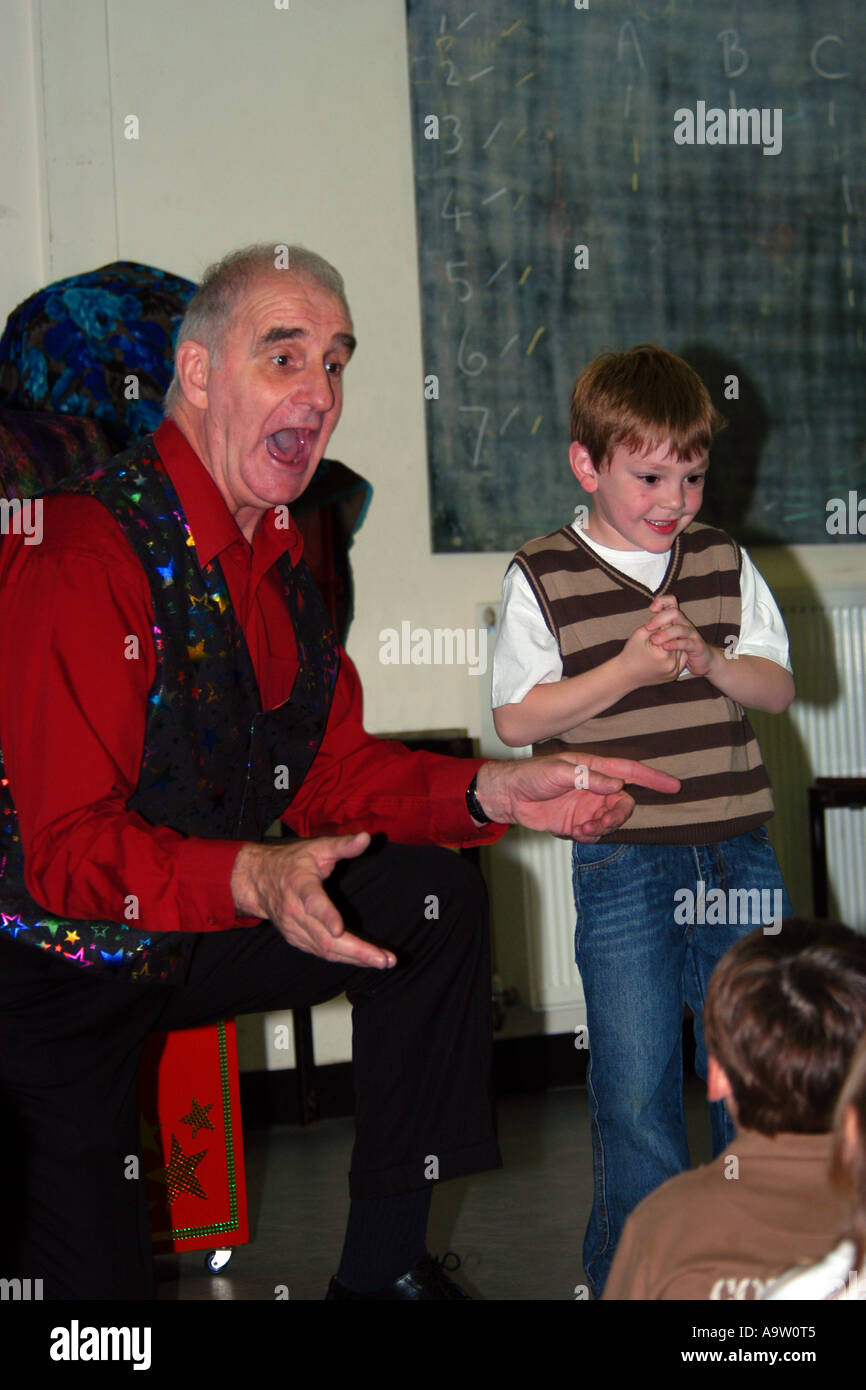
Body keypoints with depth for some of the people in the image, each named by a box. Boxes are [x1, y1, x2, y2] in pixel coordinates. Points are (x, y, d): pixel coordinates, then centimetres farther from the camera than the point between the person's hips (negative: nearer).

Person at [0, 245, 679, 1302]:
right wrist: (254, 882, -44)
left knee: (434, 900, -2)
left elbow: (328, 770, 6)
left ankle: (382, 1266, 5)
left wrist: (494, 793, -10)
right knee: (93, 1283, -12)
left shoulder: (276, 556, 4)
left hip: (193, 933, 8)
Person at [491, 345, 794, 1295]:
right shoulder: (542, 580, -3)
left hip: (738, 852, 3)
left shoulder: (725, 565, 8)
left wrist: (709, 661, -11)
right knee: (635, 1082, 0)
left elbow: (777, 687, 8)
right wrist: (630, 668, -15)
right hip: (621, 863, -3)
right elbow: (517, 720, -7)